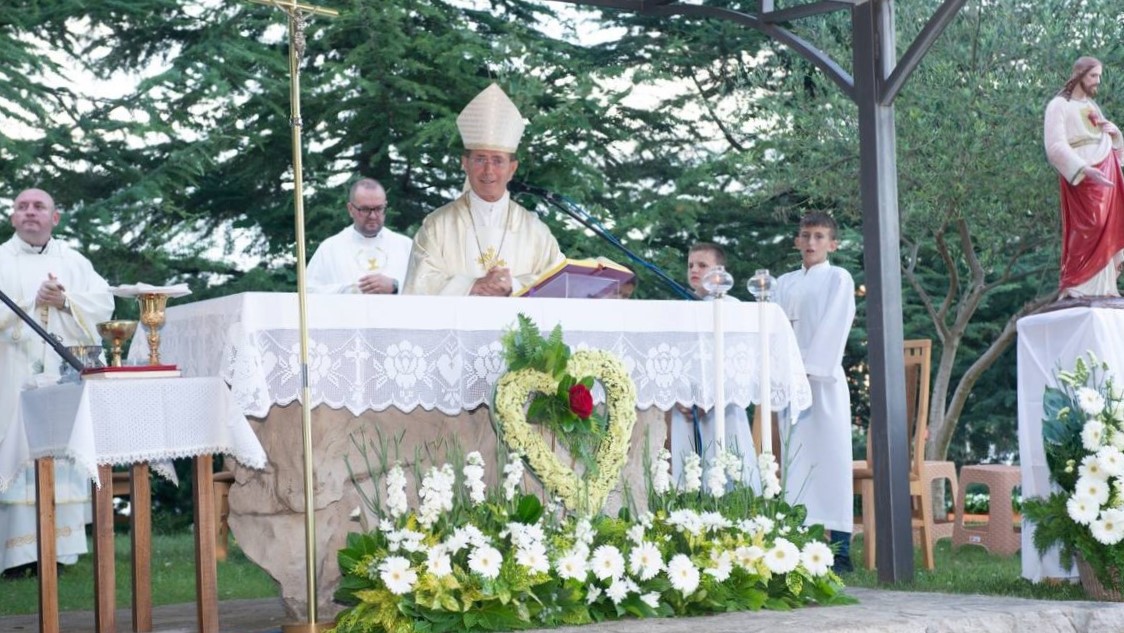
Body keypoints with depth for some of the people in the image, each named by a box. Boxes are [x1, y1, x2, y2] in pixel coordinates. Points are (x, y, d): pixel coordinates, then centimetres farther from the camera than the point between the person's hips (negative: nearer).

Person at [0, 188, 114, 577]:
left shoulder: (75, 262, 13)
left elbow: (104, 304, 3)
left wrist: (65, 301, -12)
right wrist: (33, 301, -16)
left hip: (66, 375, 2)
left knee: (62, 454, 0)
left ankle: (57, 545, 2)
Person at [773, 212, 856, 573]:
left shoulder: (838, 279, 4)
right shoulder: (785, 283, 19)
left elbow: (832, 328, -6)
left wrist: (808, 367, -14)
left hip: (823, 379, -5)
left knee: (831, 458, -7)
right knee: (795, 460, 2)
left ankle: (840, 552, -8)